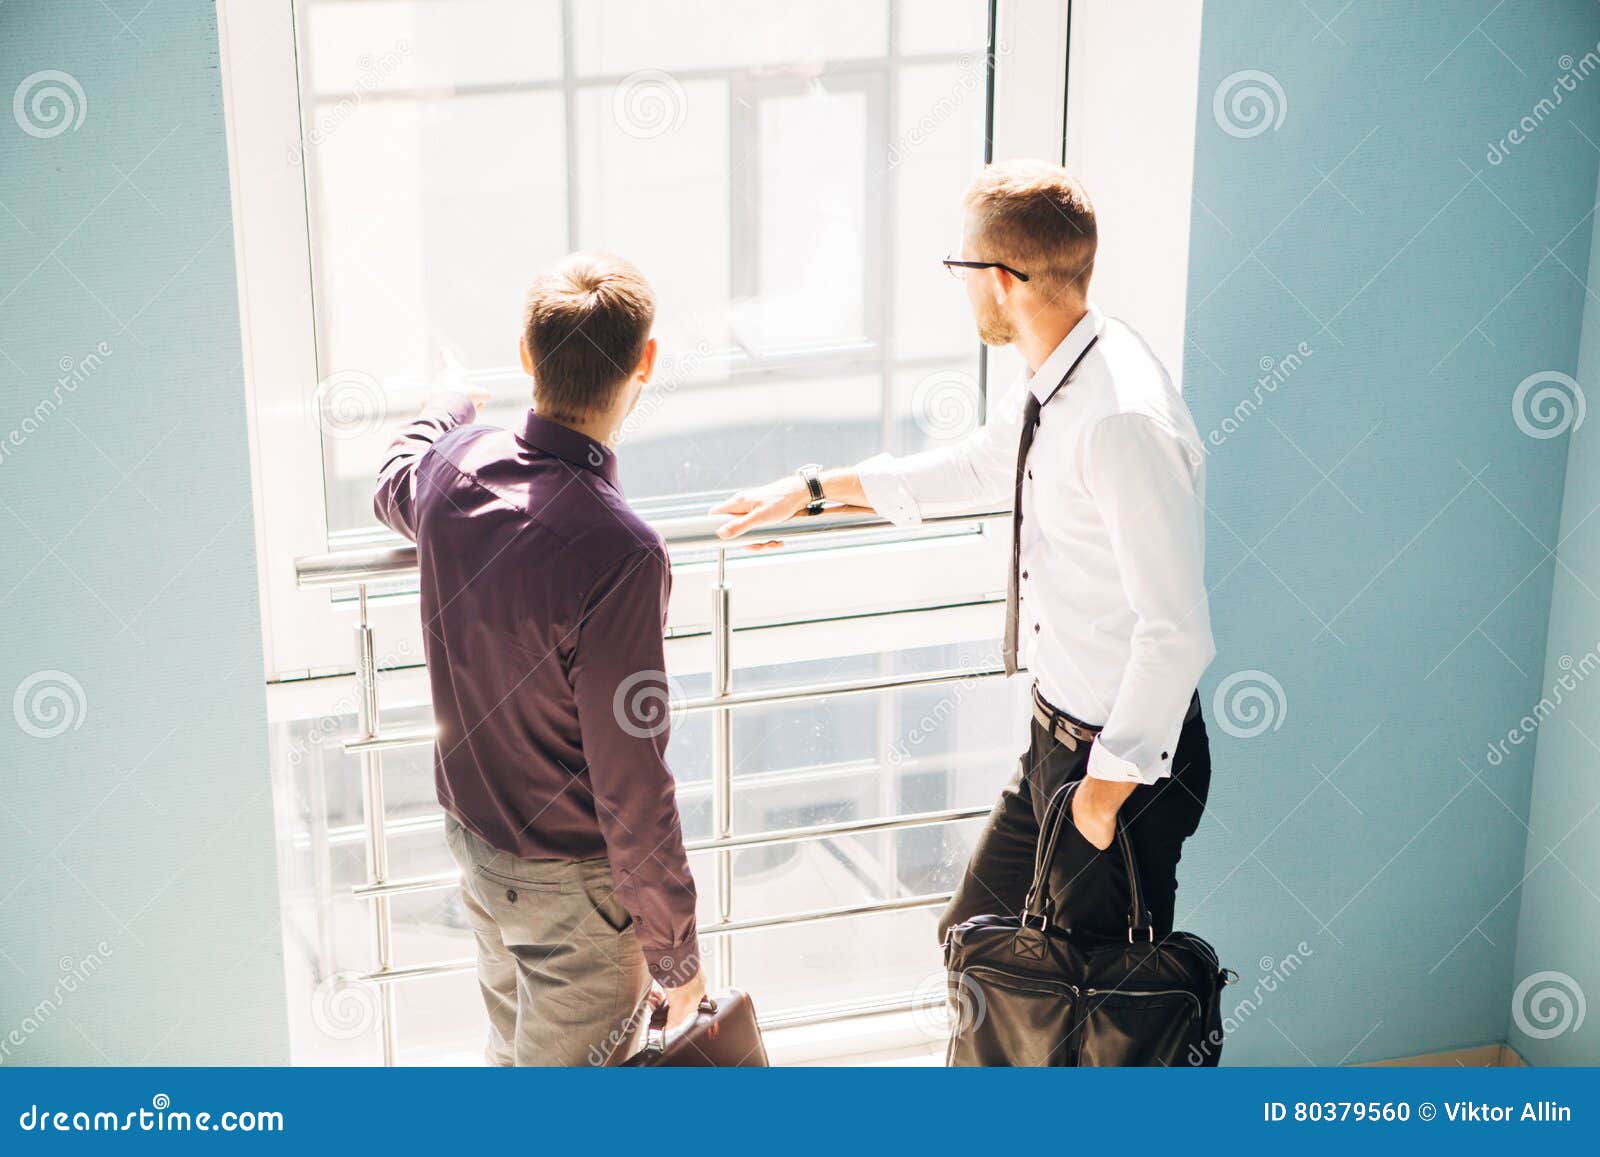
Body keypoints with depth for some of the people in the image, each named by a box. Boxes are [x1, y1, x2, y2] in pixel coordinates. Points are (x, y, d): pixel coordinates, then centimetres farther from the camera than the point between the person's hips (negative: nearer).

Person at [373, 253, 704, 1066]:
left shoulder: (455, 464, -9)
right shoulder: (617, 555, -31)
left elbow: (392, 489, 21)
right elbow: (632, 787, -26)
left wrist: (448, 406, 42)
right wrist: (675, 952, -13)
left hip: (474, 839, 7)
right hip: (573, 879, -7)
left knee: (514, 1055, 27)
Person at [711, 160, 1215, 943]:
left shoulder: (1123, 422, -29)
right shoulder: (1051, 385, 1)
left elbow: (1176, 634, -30)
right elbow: (976, 466, 23)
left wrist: (1111, 783, -21)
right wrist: (815, 489, 29)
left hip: (1129, 760, -10)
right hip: (1056, 734, 10)